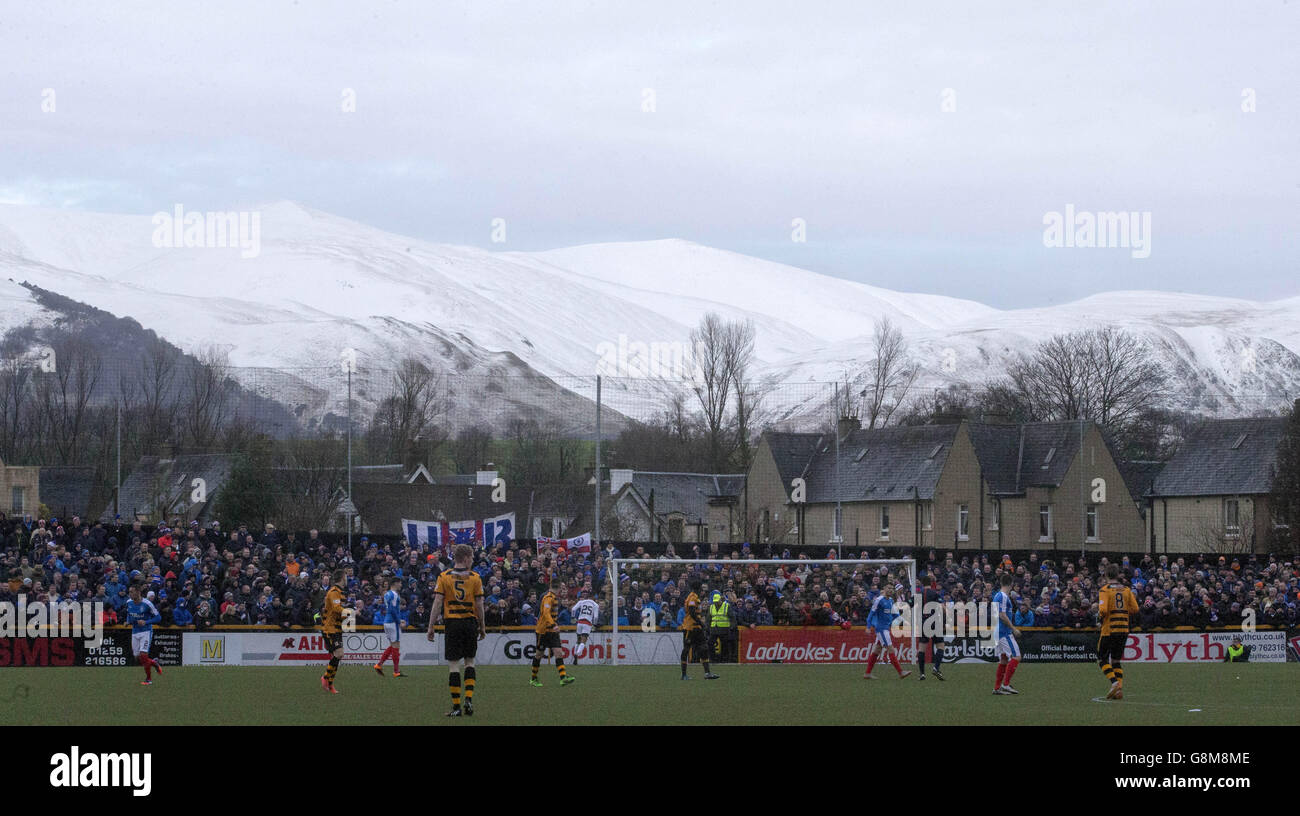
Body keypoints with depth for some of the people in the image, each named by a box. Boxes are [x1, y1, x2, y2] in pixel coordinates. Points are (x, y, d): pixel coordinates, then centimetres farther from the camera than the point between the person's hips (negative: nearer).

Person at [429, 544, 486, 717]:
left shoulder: (444, 577, -1)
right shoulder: (475, 577, 0)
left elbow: (437, 602, -6)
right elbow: (479, 604, 0)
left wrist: (431, 626, -2)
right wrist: (482, 627, 9)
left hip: (453, 623, -1)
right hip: (471, 622, 1)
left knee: (453, 664, 0)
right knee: (470, 661, 15)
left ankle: (456, 706, -2)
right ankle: (469, 699, 1)